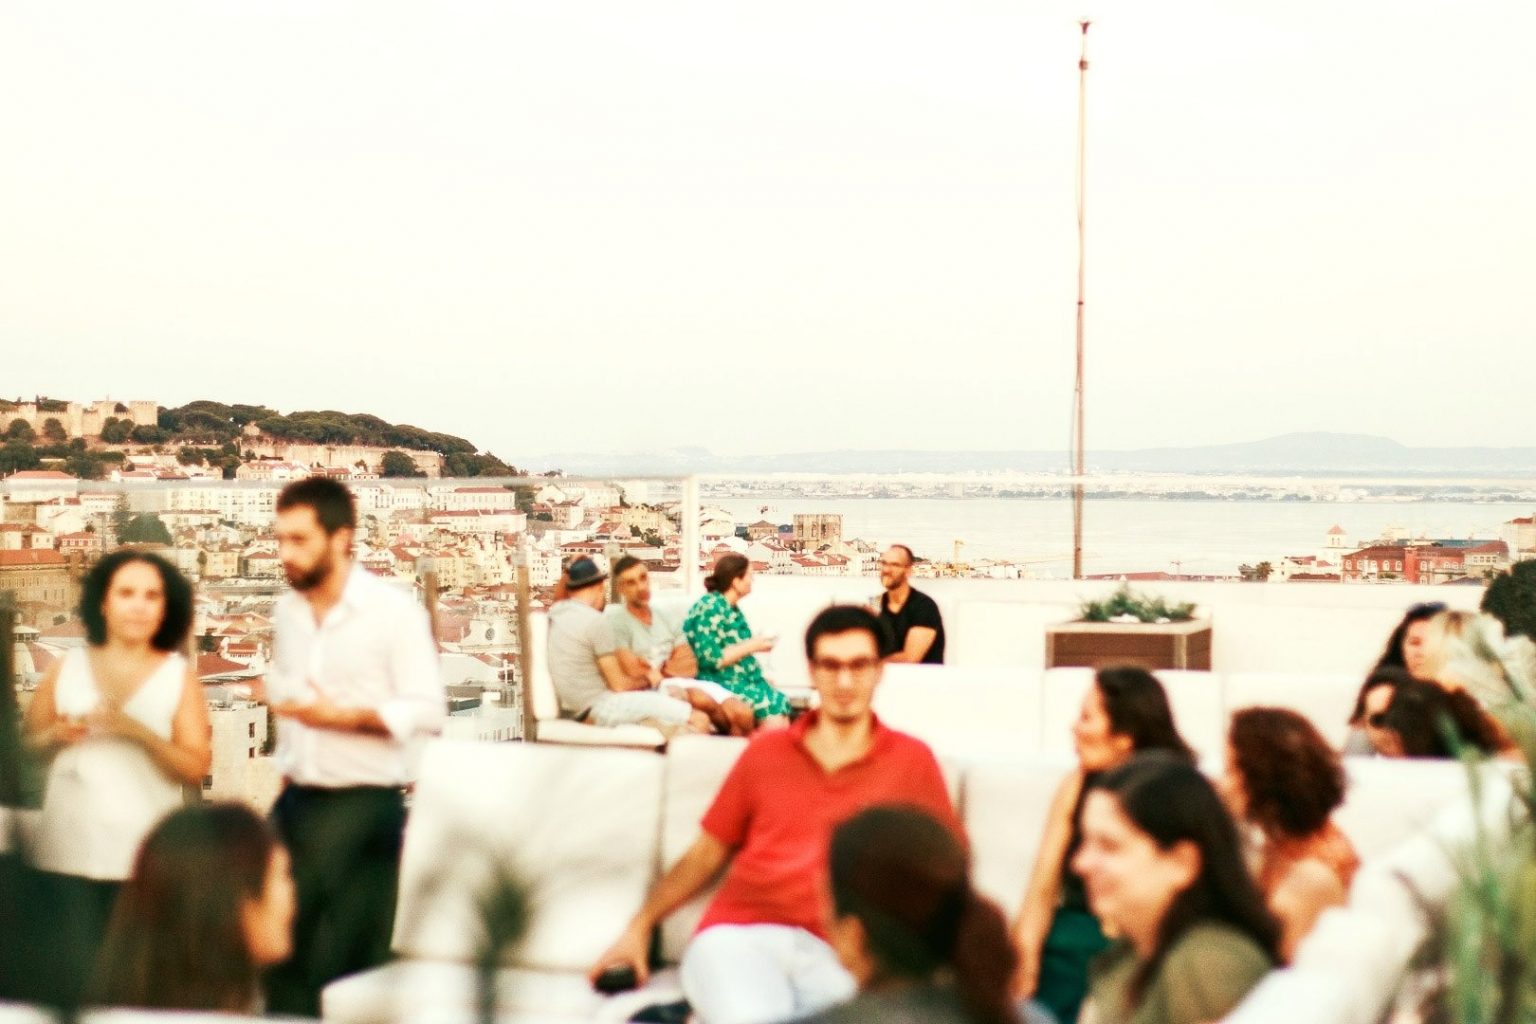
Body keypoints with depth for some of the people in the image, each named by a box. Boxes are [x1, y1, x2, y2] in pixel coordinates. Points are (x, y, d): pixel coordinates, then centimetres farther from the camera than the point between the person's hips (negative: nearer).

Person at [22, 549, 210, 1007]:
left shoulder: (179, 677, 3)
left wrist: (138, 731, -17)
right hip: (70, 853, 1)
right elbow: (24, 746, 14)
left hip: (149, 858, -1)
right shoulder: (66, 669, 8)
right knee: (74, 980, -4)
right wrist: (58, 735, -7)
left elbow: (195, 769, -3)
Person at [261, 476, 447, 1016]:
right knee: (281, 952, 11)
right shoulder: (286, 611, 8)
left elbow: (427, 710, -16)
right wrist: (286, 759, 12)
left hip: (363, 804, -6)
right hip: (296, 800, 6)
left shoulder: (395, 611, -12)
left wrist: (342, 716, -25)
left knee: (350, 966, 0)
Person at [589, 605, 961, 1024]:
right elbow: (708, 852, 19)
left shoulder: (912, 760, 12)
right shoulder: (765, 751, 15)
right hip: (739, 936, -1)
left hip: (835, 952, 1)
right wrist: (640, 927, 10)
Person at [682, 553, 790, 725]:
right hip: (722, 685, -9)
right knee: (773, 706, -24)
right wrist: (751, 646, -14)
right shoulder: (711, 608, -13)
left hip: (743, 680, 9)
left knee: (782, 703, -13)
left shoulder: (731, 608, 15)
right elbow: (710, 658, -20)